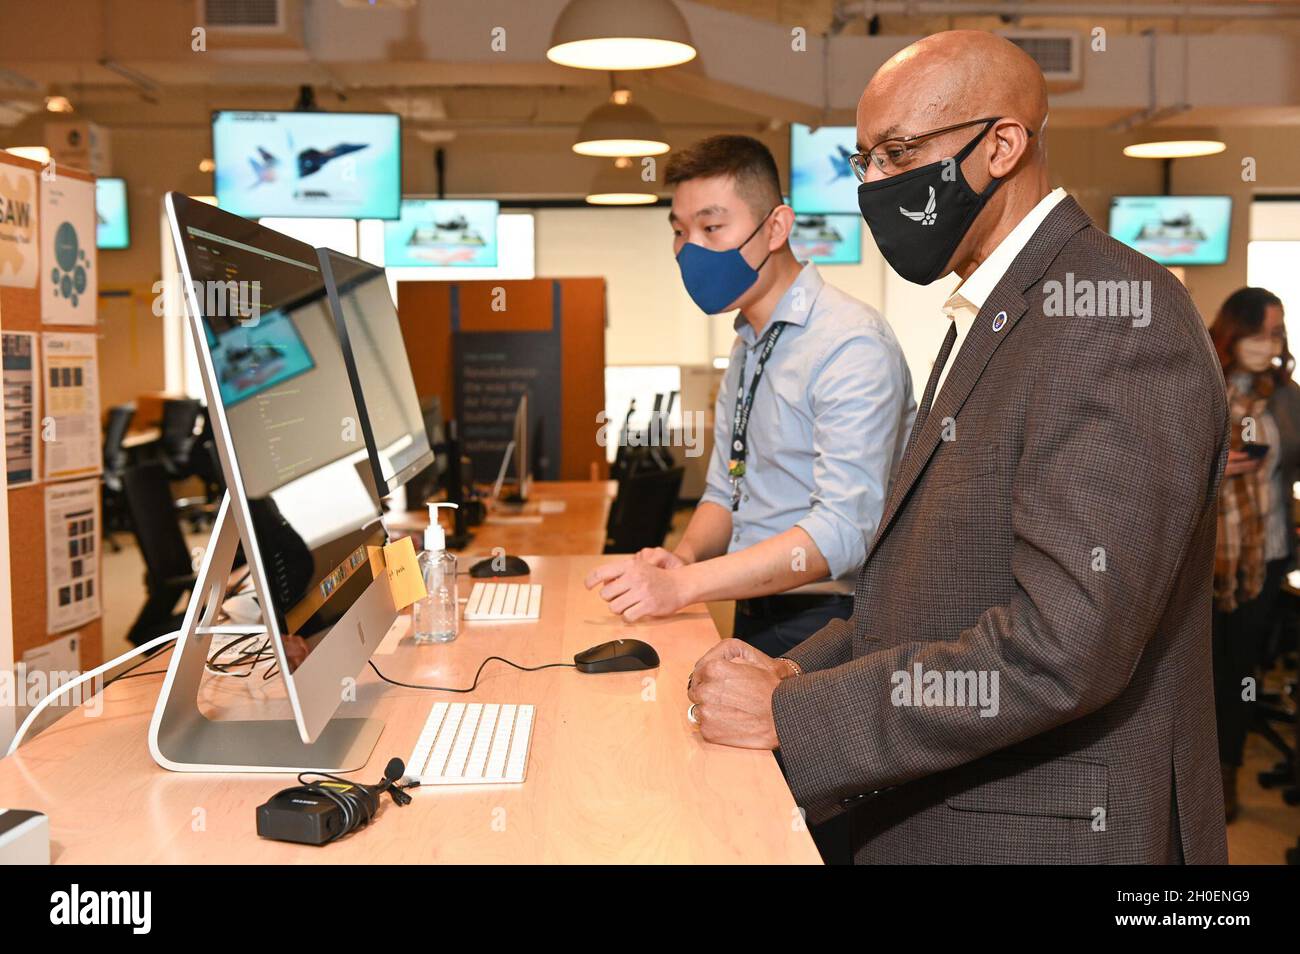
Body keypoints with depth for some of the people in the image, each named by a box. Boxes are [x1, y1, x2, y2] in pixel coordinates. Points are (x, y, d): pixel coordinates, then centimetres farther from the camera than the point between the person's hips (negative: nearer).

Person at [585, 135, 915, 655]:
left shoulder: (852, 344, -14)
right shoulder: (747, 348, 16)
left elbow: (844, 530, -23)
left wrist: (682, 585, -26)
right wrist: (684, 557, -2)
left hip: (821, 621, -7)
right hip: (752, 614, 7)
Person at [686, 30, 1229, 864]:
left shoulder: (1117, 312, -20)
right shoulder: (989, 318, 11)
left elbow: (1064, 647, -28)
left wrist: (789, 715, -21)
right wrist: (801, 672, 1)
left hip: (1051, 830, -8)